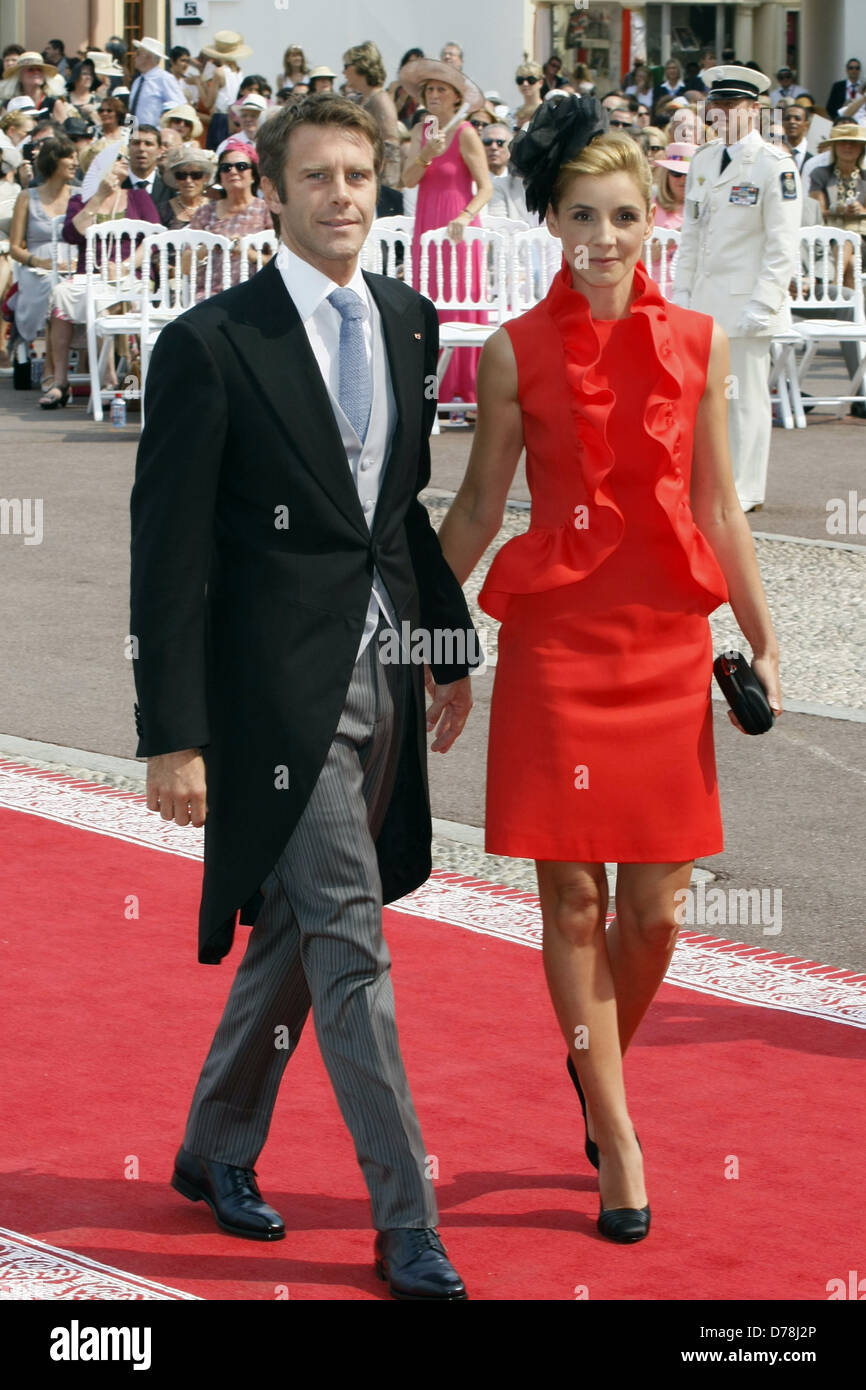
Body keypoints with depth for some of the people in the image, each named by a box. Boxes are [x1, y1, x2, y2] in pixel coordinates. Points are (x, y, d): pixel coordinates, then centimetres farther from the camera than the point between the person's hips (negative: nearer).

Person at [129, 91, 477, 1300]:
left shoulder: (407, 321, 8)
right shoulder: (210, 345, -11)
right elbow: (168, 554, -11)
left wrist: (450, 644, 19)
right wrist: (174, 736, -14)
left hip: (382, 676, 6)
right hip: (280, 687, -6)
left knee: (295, 929, 17)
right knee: (347, 943, -6)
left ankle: (217, 1150, 35)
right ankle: (405, 1223, 0)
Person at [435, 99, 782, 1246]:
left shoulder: (695, 344, 4)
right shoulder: (515, 353, 0)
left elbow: (718, 508, 10)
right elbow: (476, 512, 7)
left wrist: (764, 640, 8)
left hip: (668, 639, 2)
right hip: (555, 635, -1)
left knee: (655, 905, 2)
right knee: (573, 900, 0)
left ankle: (599, 1069, 31)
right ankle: (617, 1143, 9)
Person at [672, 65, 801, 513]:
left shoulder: (774, 165, -9)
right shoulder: (703, 161, 12)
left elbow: (783, 246, -11)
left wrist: (762, 305, -17)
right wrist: (681, 294, 12)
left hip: (744, 303, -6)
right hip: (704, 301, 6)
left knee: (746, 396, -1)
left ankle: (746, 491, 7)